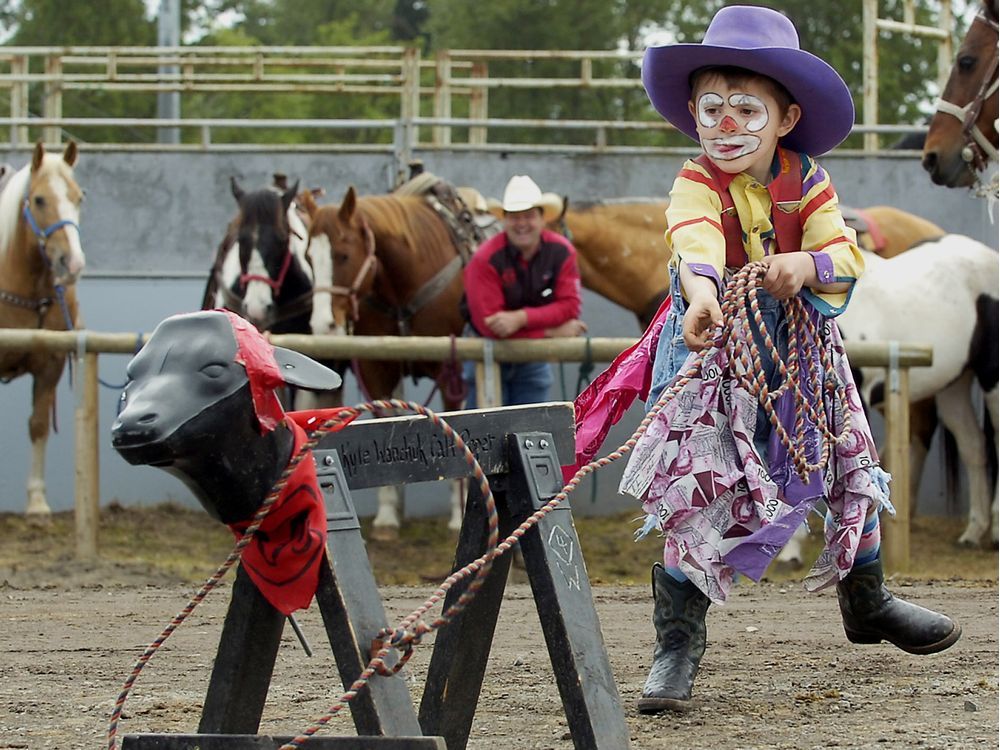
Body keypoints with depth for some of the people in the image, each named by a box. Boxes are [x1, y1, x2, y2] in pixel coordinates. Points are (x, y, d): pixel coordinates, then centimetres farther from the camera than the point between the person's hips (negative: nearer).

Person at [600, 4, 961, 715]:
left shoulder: (805, 179, -4)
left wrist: (807, 265, -35)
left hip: (801, 349, 4)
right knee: (694, 493, -13)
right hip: (715, 346, -4)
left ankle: (867, 599, 40)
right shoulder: (696, 185, -16)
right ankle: (677, 644, -4)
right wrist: (702, 294, -58)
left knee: (854, 471, 15)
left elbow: (846, 257, -13)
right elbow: (695, 245, -37)